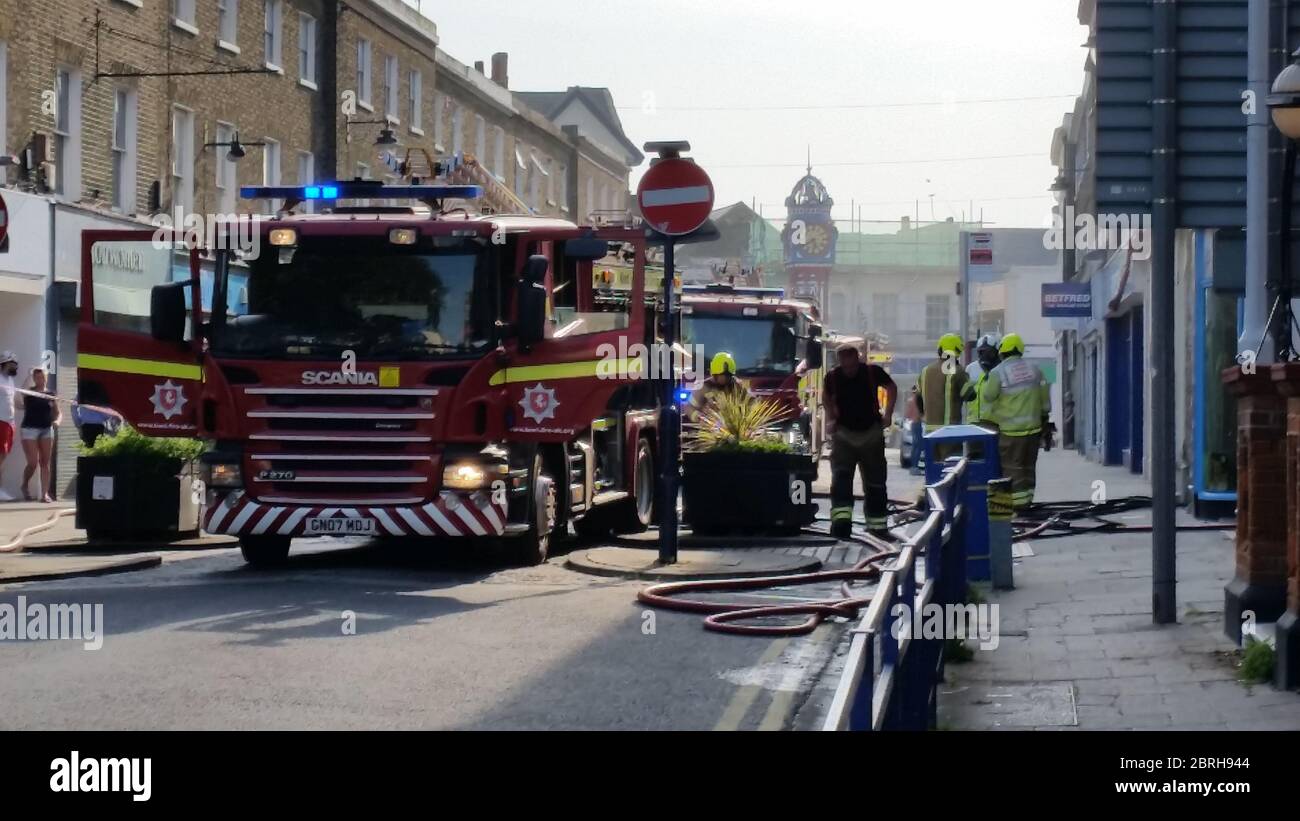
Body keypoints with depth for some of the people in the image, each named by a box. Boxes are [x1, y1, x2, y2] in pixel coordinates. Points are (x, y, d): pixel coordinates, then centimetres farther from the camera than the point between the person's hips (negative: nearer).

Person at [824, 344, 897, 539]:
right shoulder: (833, 377, -10)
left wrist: (887, 415, -1)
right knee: (840, 478, -18)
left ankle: (878, 525, 21)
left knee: (875, 482, 9)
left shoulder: (872, 372, -13)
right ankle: (841, 520, -26)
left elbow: (891, 388, 7)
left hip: (871, 434, 0)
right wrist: (831, 418, 2)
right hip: (843, 434, 0)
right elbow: (827, 395, 13)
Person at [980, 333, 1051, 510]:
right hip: (1033, 426, 5)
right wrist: (1044, 415, 24)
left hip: (1011, 429, -5)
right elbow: (1044, 395, 13)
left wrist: (988, 417, 8)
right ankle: (1027, 498, 19)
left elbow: (987, 398, -6)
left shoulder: (997, 373, -9)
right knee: (1028, 465, 14)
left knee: (1012, 466, -1)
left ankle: (1018, 501, -5)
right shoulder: (1034, 369, 6)